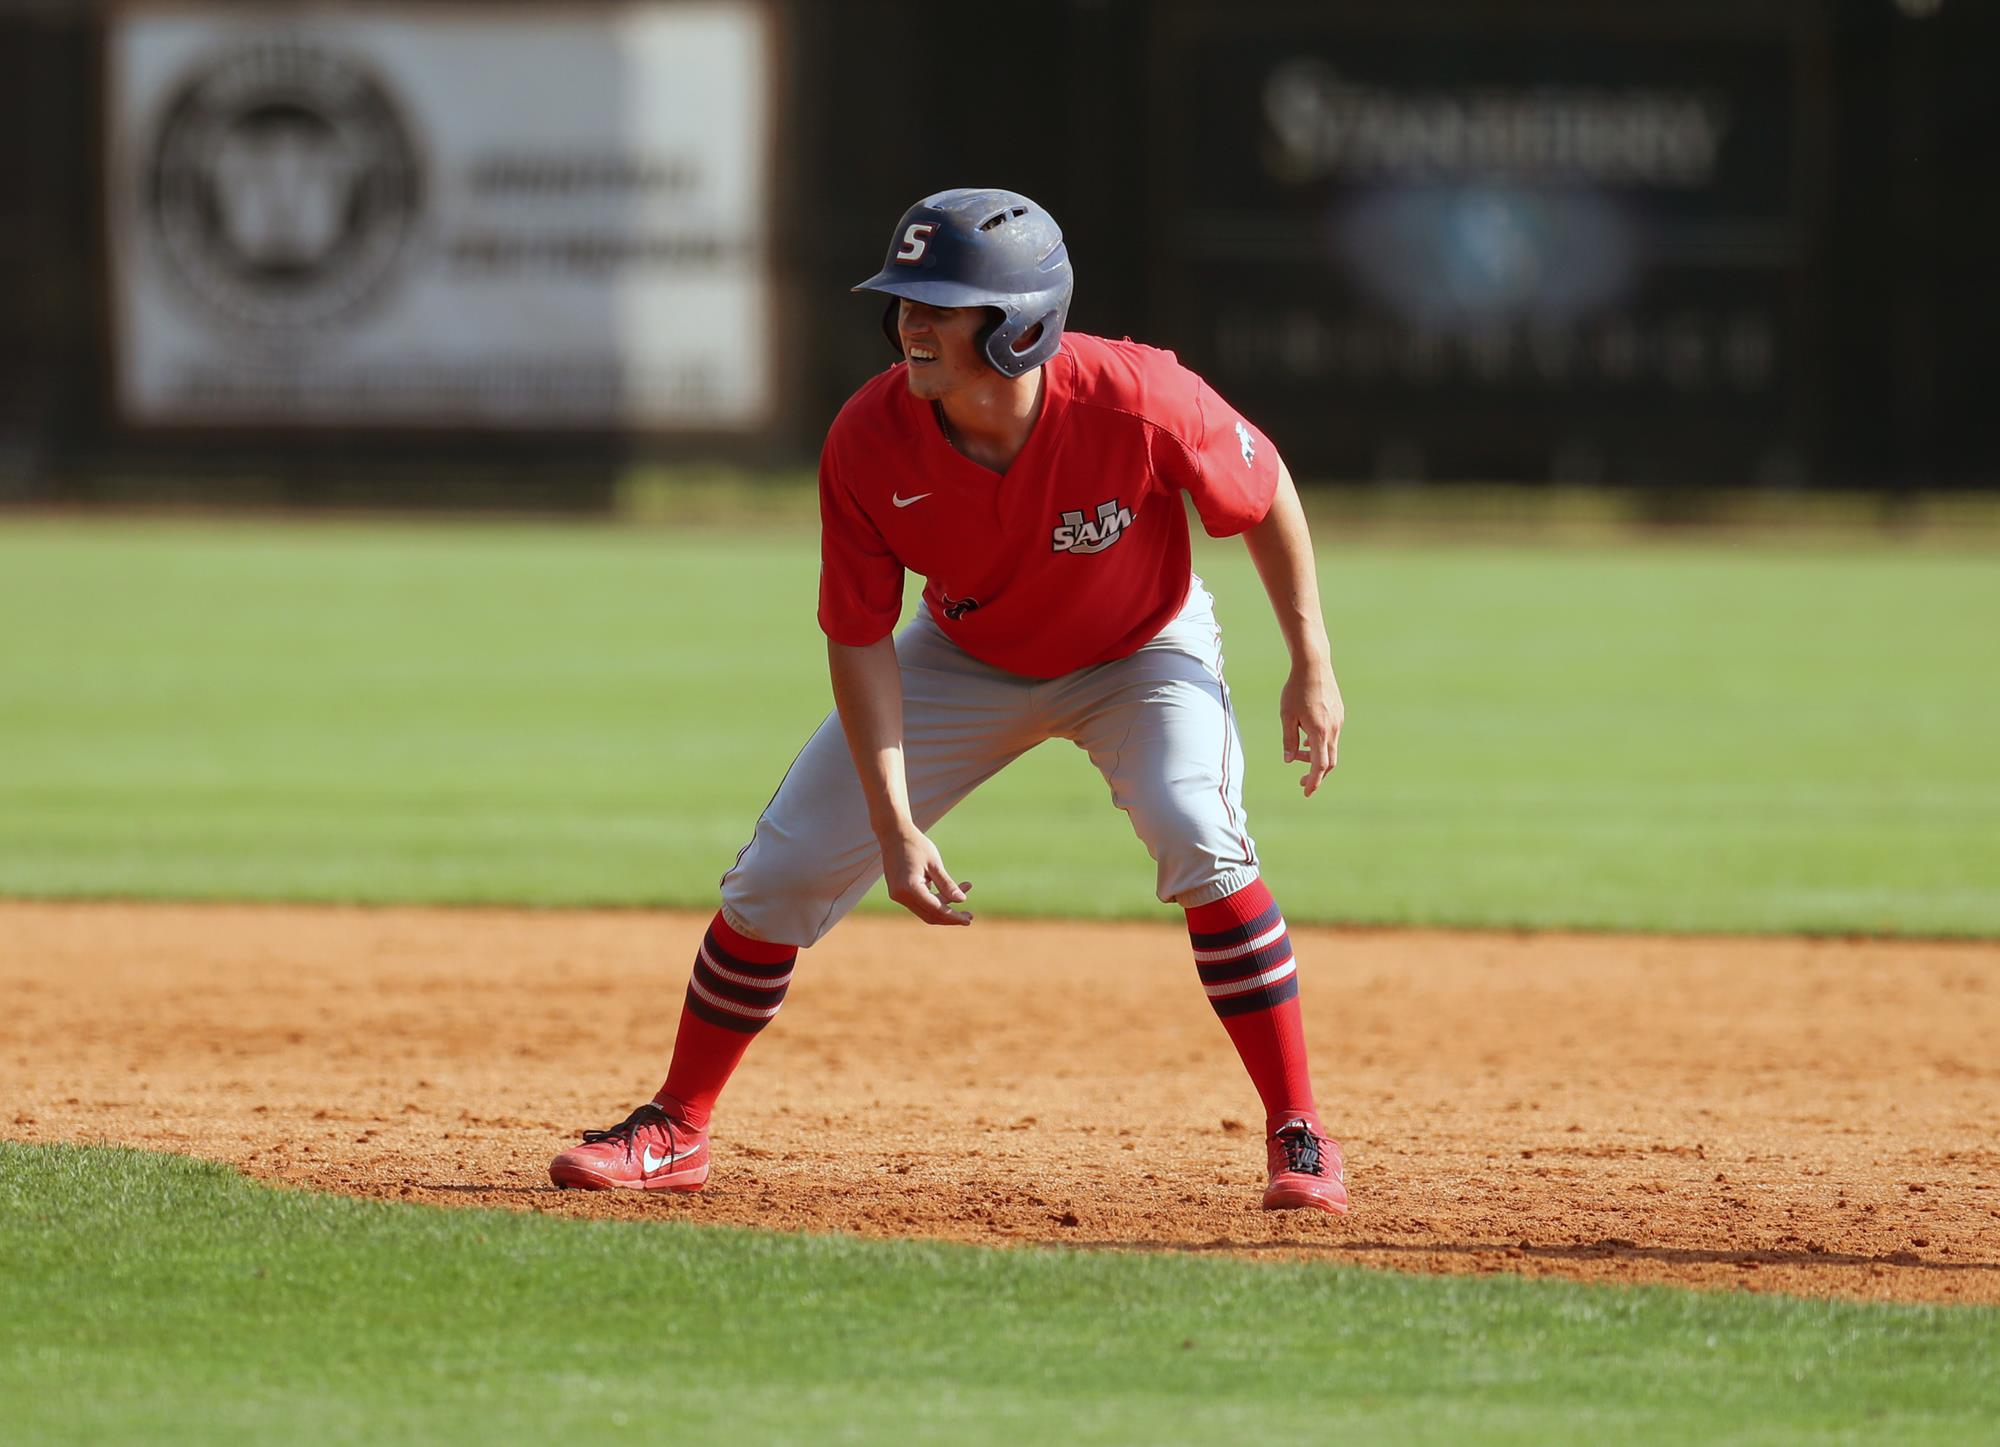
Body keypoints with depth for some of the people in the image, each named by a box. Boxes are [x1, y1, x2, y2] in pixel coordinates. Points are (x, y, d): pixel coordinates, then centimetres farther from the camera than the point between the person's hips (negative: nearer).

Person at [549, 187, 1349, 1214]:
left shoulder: (1139, 403, -36)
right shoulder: (868, 444, -29)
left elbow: (1267, 494, -15)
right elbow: (860, 641, -20)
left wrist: (1313, 667, -9)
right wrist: (895, 828, -26)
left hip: (1143, 651, -2)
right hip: (965, 659, 2)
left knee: (1198, 834, -29)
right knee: (778, 873, -3)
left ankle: (1298, 1133, -16)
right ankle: (675, 1130, 16)